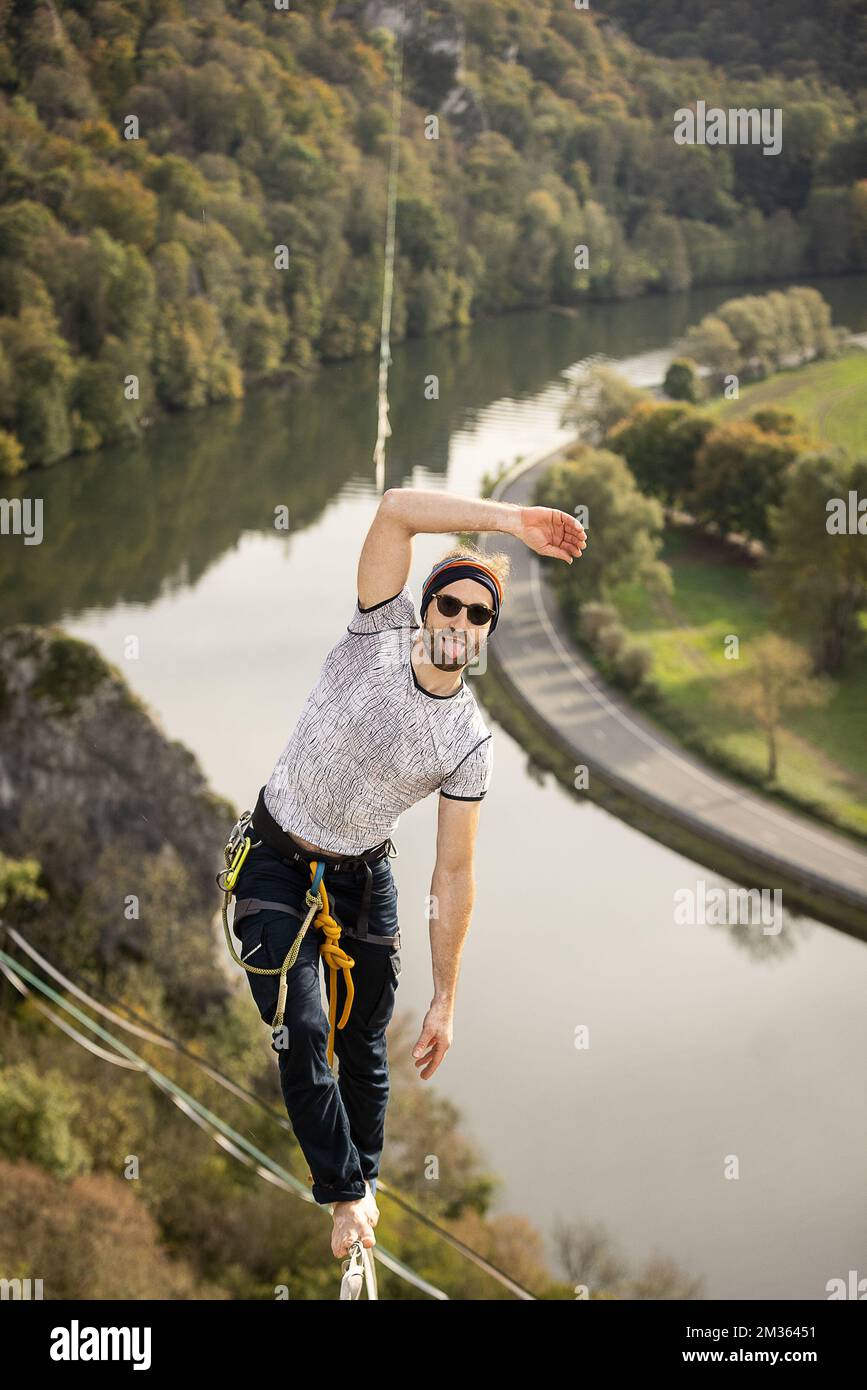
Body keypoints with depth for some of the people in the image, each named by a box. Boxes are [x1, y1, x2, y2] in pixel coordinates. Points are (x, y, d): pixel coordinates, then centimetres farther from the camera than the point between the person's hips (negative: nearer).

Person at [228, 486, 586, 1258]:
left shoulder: (470, 745, -13)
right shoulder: (380, 635, -16)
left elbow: (454, 875, -9)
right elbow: (396, 511, -30)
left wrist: (445, 1000, -10)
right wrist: (512, 522, -33)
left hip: (364, 876, 2)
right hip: (278, 864, -2)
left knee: (364, 1044, 9)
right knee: (302, 1032, -11)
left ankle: (362, 1186, 28)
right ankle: (345, 1193, 2)